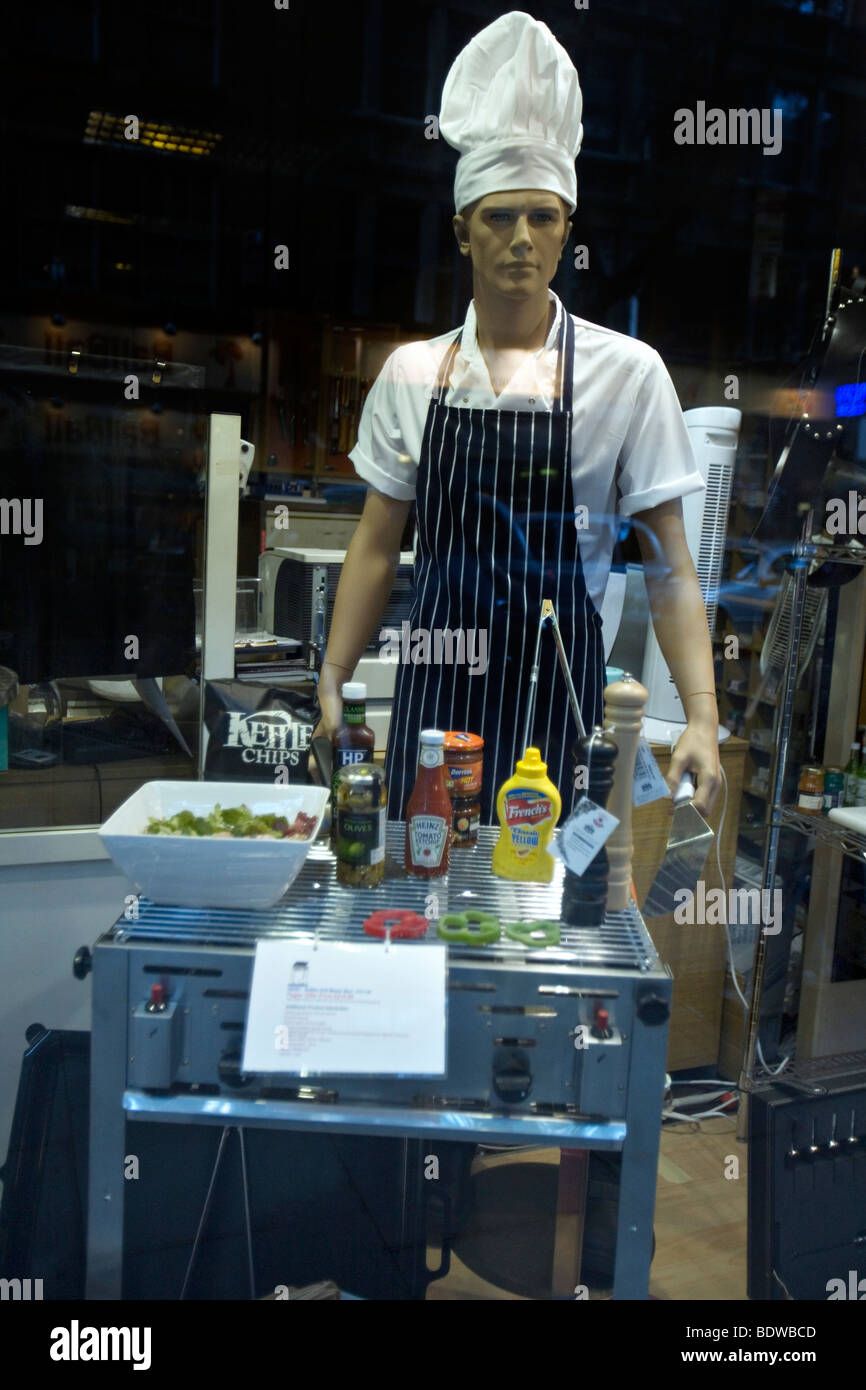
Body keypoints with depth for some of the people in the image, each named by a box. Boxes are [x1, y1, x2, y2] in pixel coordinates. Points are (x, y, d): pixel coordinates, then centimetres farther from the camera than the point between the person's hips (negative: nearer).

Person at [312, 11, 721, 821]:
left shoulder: (626, 373, -3)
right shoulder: (412, 373, 4)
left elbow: (669, 571, -5)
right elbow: (377, 548, 8)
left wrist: (702, 717, -15)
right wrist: (332, 684, 1)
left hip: (557, 691, -2)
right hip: (434, 685, 2)